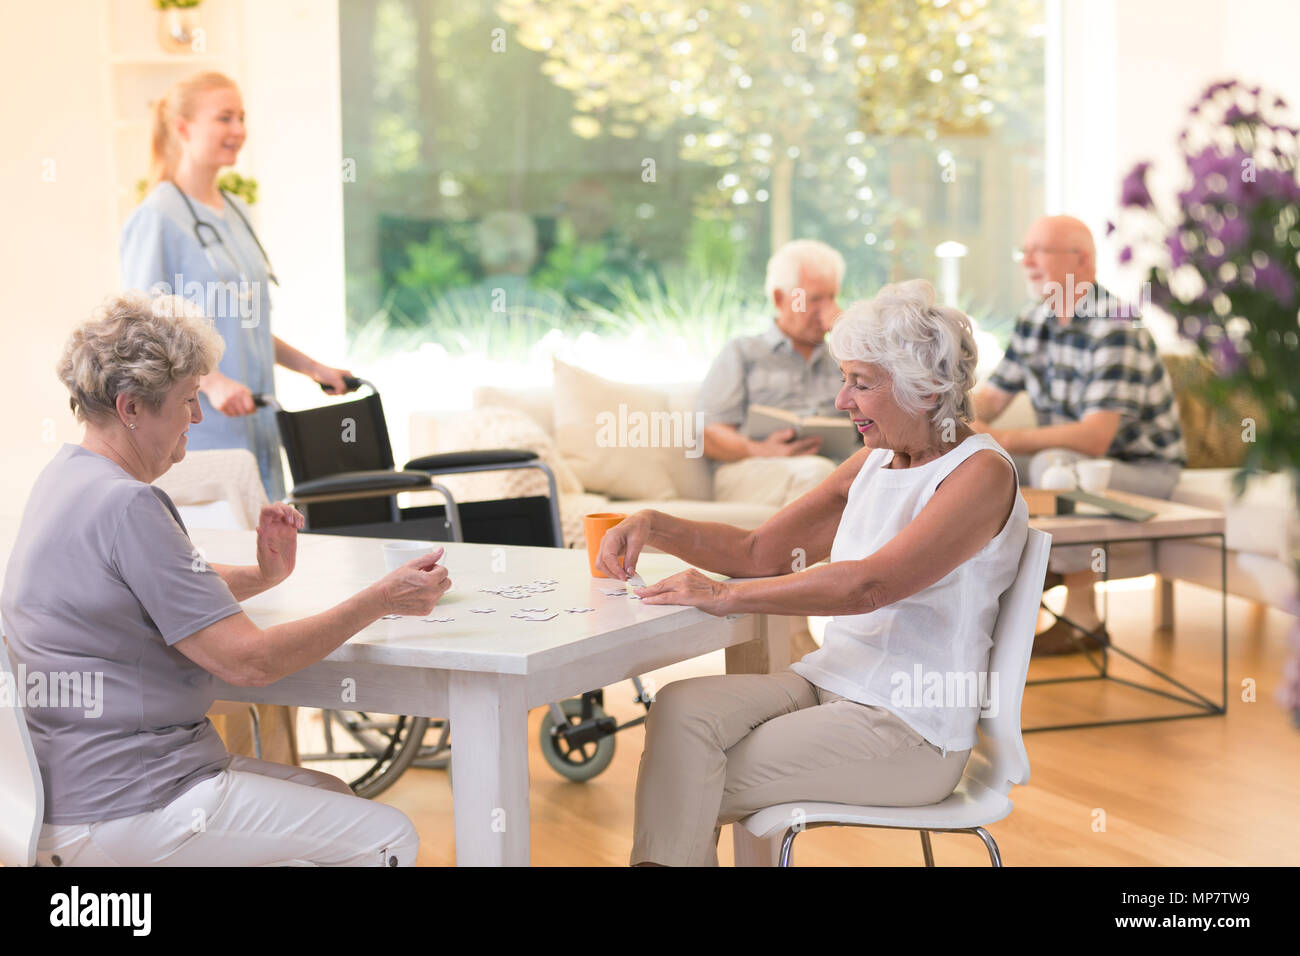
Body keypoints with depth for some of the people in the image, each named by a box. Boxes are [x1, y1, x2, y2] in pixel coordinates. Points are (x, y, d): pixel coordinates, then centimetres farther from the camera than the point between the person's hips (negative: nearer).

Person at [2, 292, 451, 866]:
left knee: (328, 793, 23)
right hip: (125, 812, -11)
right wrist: (381, 600, -16)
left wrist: (265, 575, 5)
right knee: (388, 837, -5)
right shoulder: (123, 506, -23)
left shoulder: (67, 476, 9)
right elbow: (247, 660, -24)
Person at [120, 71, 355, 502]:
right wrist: (210, 381, -26)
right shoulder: (156, 218, -9)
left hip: (254, 418, 8)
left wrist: (311, 367, 18)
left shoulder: (235, 212, 17)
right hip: (198, 426, -8)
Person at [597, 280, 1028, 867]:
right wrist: (656, 527, -2)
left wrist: (727, 596, -29)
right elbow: (761, 551, 13)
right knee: (682, 709, -20)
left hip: (913, 730, -7)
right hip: (829, 682, 7)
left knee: (691, 790, -17)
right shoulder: (875, 461, 14)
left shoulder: (982, 473, -12)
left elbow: (868, 584, -25)